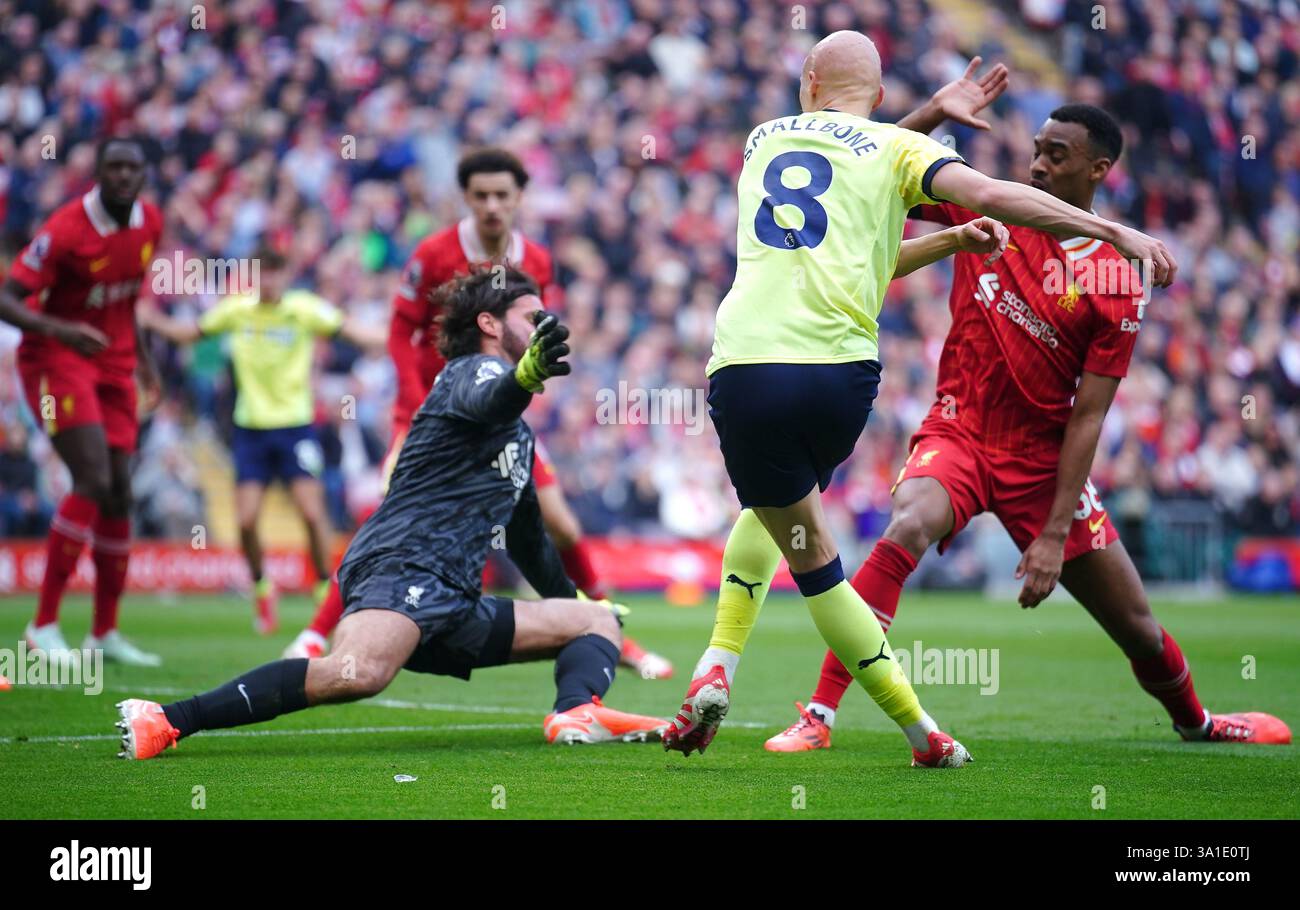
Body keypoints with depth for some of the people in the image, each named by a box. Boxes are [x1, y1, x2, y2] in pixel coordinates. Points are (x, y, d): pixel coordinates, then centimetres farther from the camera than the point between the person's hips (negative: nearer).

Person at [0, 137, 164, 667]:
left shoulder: (149, 223, 3)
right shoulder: (66, 230, -19)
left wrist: (140, 356, 21)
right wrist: (57, 328, -38)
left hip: (114, 365, 7)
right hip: (58, 360, -7)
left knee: (119, 495, 5)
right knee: (93, 483, -20)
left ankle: (105, 633, 15)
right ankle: (44, 626, -14)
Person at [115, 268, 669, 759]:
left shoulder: (520, 436, 32)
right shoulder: (473, 369, 3)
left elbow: (527, 538, 46)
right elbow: (484, 401, -26)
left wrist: (577, 600, 54)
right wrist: (524, 377, -49)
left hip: (453, 605, 10)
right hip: (401, 564, -10)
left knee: (599, 621, 8)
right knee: (359, 672, -39)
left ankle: (577, 715, -25)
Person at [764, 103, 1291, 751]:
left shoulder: (1117, 286, -8)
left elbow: (1085, 417, -10)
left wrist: (1055, 534, -16)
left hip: (1043, 458, 0)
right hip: (958, 432, 0)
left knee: (1138, 629, 7)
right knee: (907, 528, -34)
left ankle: (1194, 720, 41)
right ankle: (819, 715, -34)